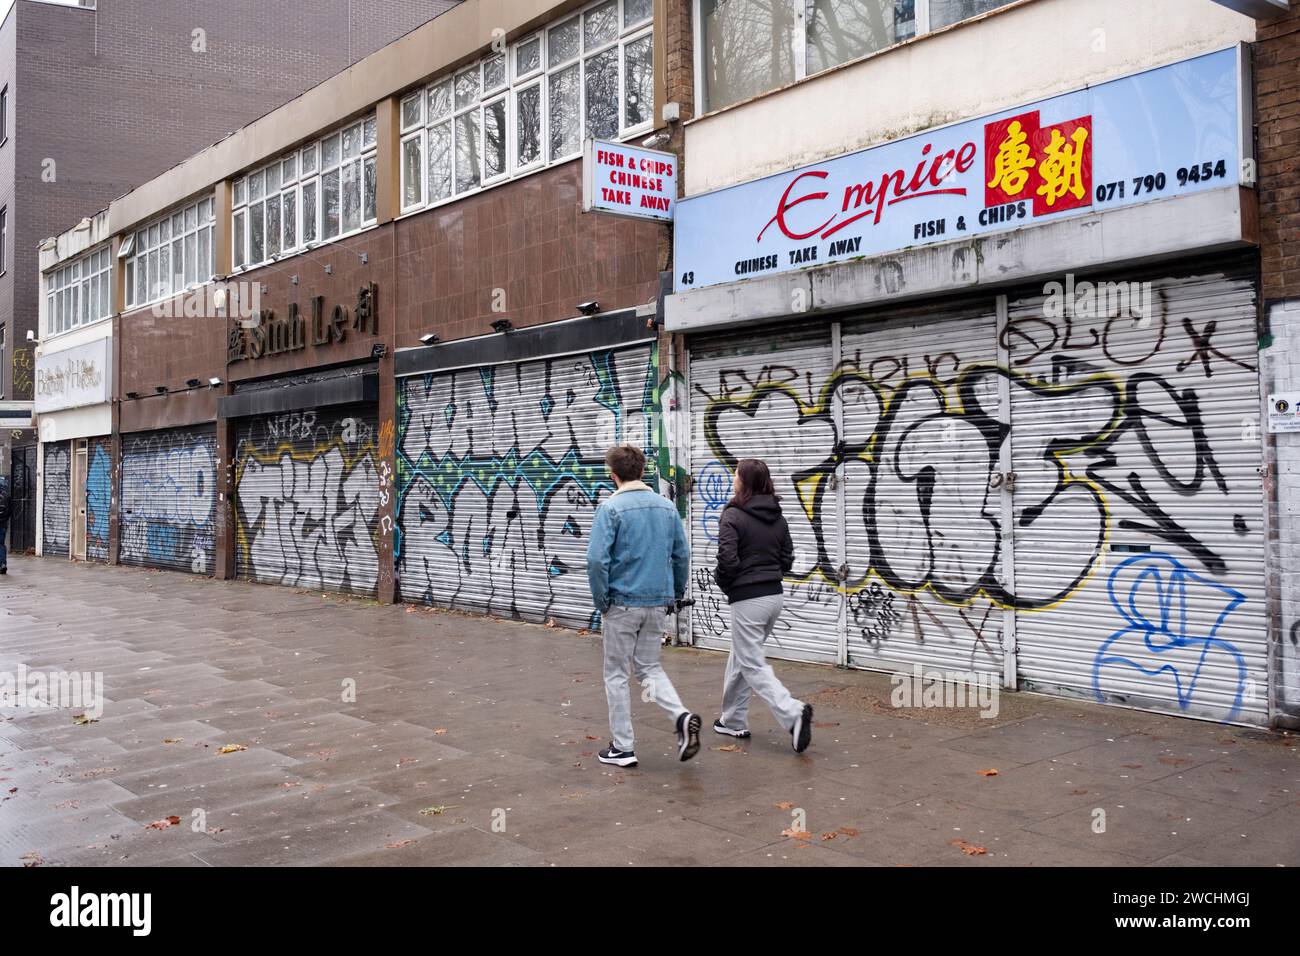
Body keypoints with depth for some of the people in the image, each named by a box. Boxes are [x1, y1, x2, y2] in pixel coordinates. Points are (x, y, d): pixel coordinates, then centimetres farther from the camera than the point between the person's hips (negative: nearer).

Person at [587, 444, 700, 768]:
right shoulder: (666, 506, 5)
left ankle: (623, 747, 15)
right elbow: (682, 556, 8)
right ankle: (682, 716, -4)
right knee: (649, 667, 19)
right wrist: (677, 593, 18)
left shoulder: (610, 508, -12)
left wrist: (601, 601, -7)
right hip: (657, 602, 5)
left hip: (622, 603, -5)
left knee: (616, 674, 9)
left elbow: (597, 559, -19)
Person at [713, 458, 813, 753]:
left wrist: (722, 582, -1)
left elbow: (727, 560, -20)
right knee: (741, 657, 20)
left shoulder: (732, 516, -13)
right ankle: (733, 720, 26)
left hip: (747, 599, -8)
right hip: (774, 595, 8)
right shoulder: (777, 517, 8)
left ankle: (793, 712, -18)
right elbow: (787, 559, 11)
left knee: (752, 665, -1)